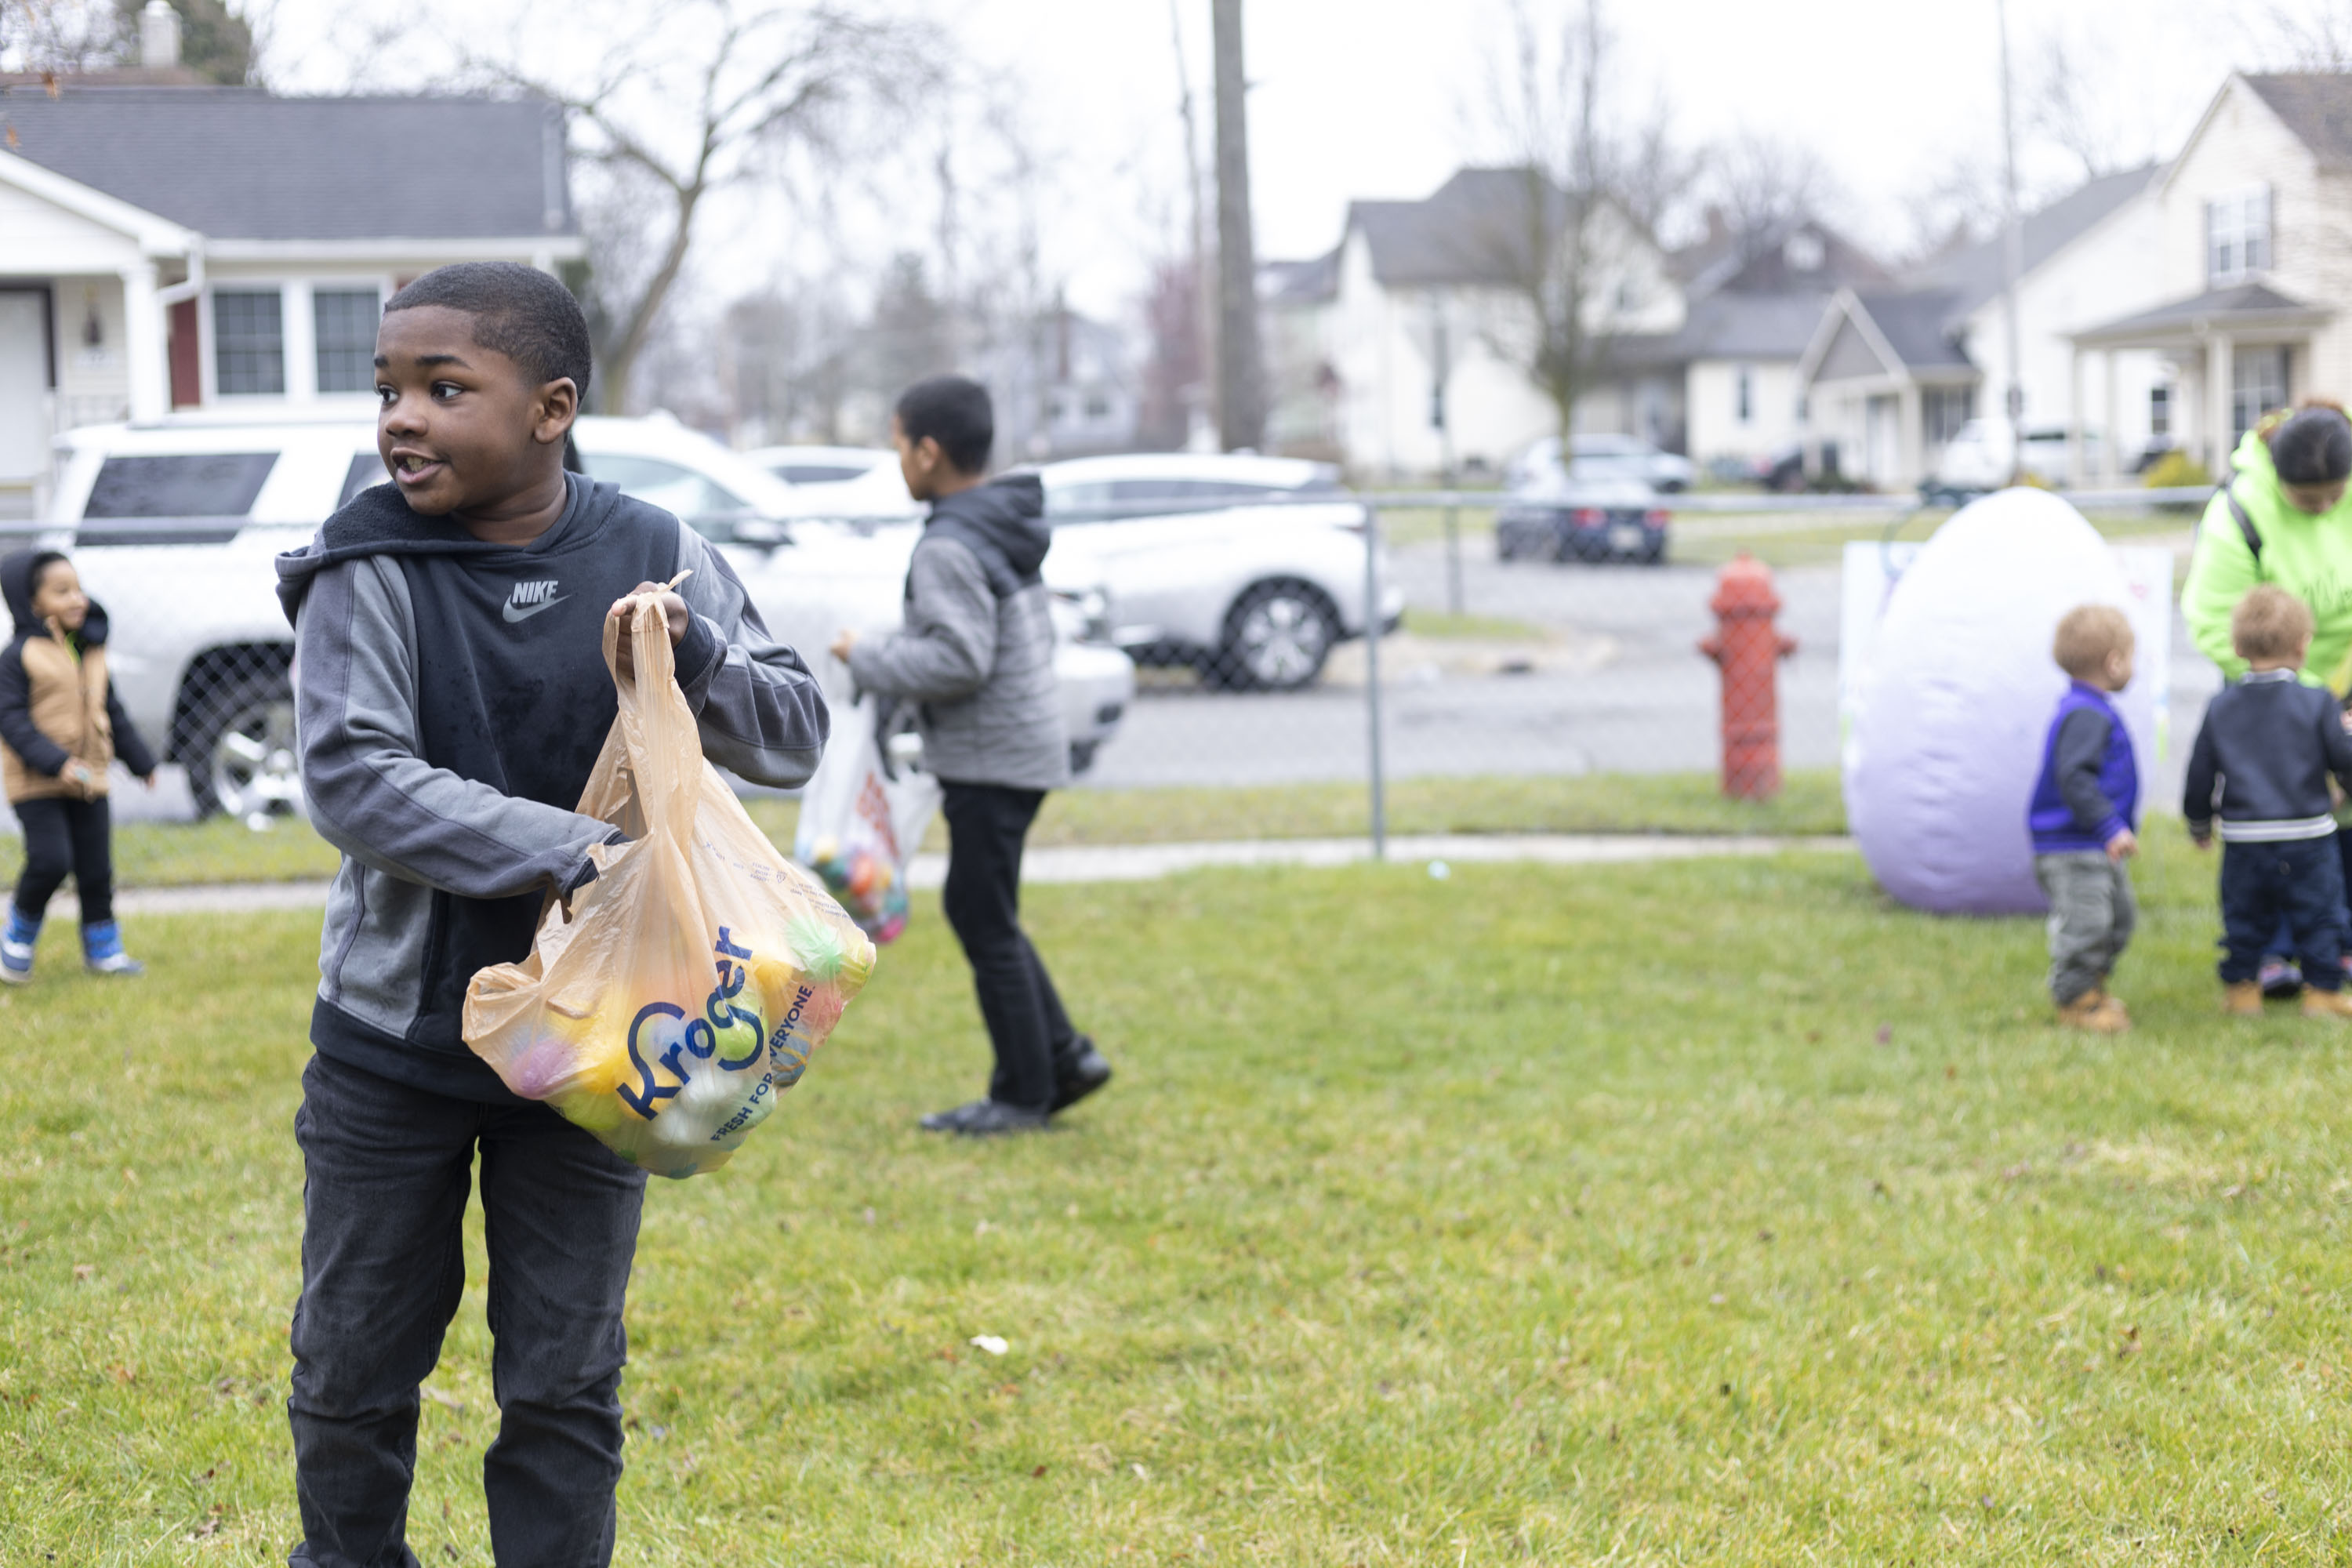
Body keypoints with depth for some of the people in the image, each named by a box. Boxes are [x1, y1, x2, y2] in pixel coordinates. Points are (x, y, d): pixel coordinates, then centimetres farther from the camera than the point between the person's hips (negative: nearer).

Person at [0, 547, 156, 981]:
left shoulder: (91, 653, 12)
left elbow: (112, 712, 22)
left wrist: (141, 762, 22)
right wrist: (57, 762, -26)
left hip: (90, 779, 6)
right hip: (36, 783, -6)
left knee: (97, 867, 6)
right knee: (50, 861, -15)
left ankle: (102, 948, 19)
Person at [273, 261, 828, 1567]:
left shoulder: (655, 561, -3)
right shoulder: (368, 572, -10)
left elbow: (794, 737, 2)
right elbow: (351, 775, -21)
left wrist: (692, 657, -18)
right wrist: (566, 850, -29)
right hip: (392, 1041, -1)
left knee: (565, 1387, 9)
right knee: (351, 1373, 11)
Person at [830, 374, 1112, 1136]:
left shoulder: (948, 549, -18)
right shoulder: (1005, 531, 12)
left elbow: (959, 660, -26)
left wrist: (868, 658, -13)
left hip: (991, 759, -10)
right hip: (1026, 742, 10)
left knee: (984, 922, -1)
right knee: (984, 914, 17)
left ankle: (1022, 1095, 6)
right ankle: (1064, 1055, 16)